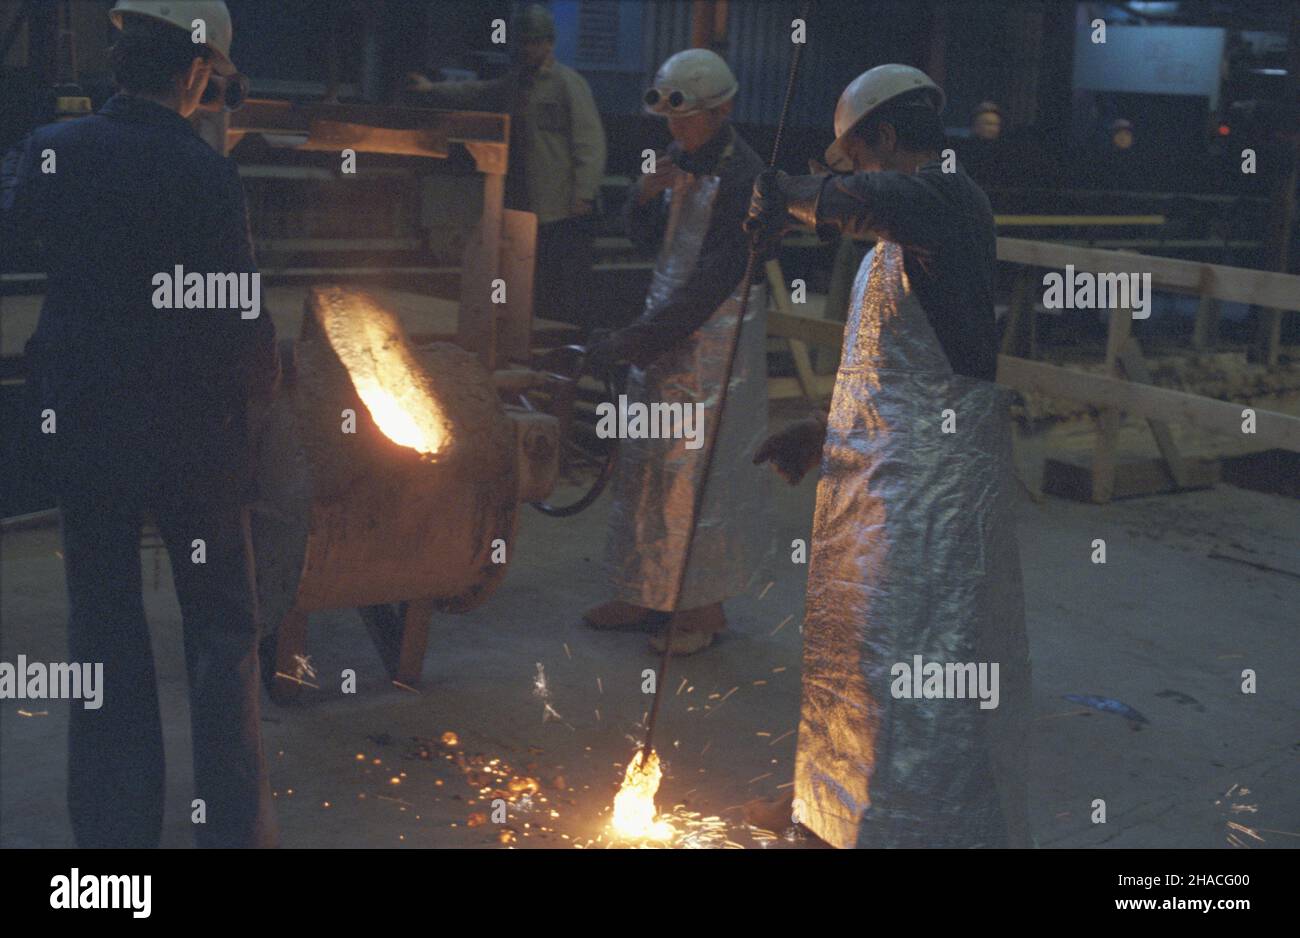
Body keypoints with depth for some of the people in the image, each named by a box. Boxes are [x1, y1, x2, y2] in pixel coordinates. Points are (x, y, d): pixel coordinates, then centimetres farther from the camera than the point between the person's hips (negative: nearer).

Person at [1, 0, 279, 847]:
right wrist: (258, 387, 4)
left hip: (83, 428, 3)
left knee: (105, 629, 14)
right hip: (193, 436, -3)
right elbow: (242, 318, -15)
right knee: (222, 630, 11)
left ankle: (114, 823, 21)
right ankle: (234, 823, 16)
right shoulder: (207, 176, -17)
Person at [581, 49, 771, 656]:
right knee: (646, 465, 13)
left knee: (698, 473, -2)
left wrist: (632, 343, -21)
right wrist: (647, 194, -4)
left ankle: (705, 609, 12)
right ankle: (648, 595, 26)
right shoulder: (683, 162, 9)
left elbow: (713, 281, -22)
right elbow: (647, 237, 19)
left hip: (715, 342, -9)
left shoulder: (742, 178, -17)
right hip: (664, 335, 9)